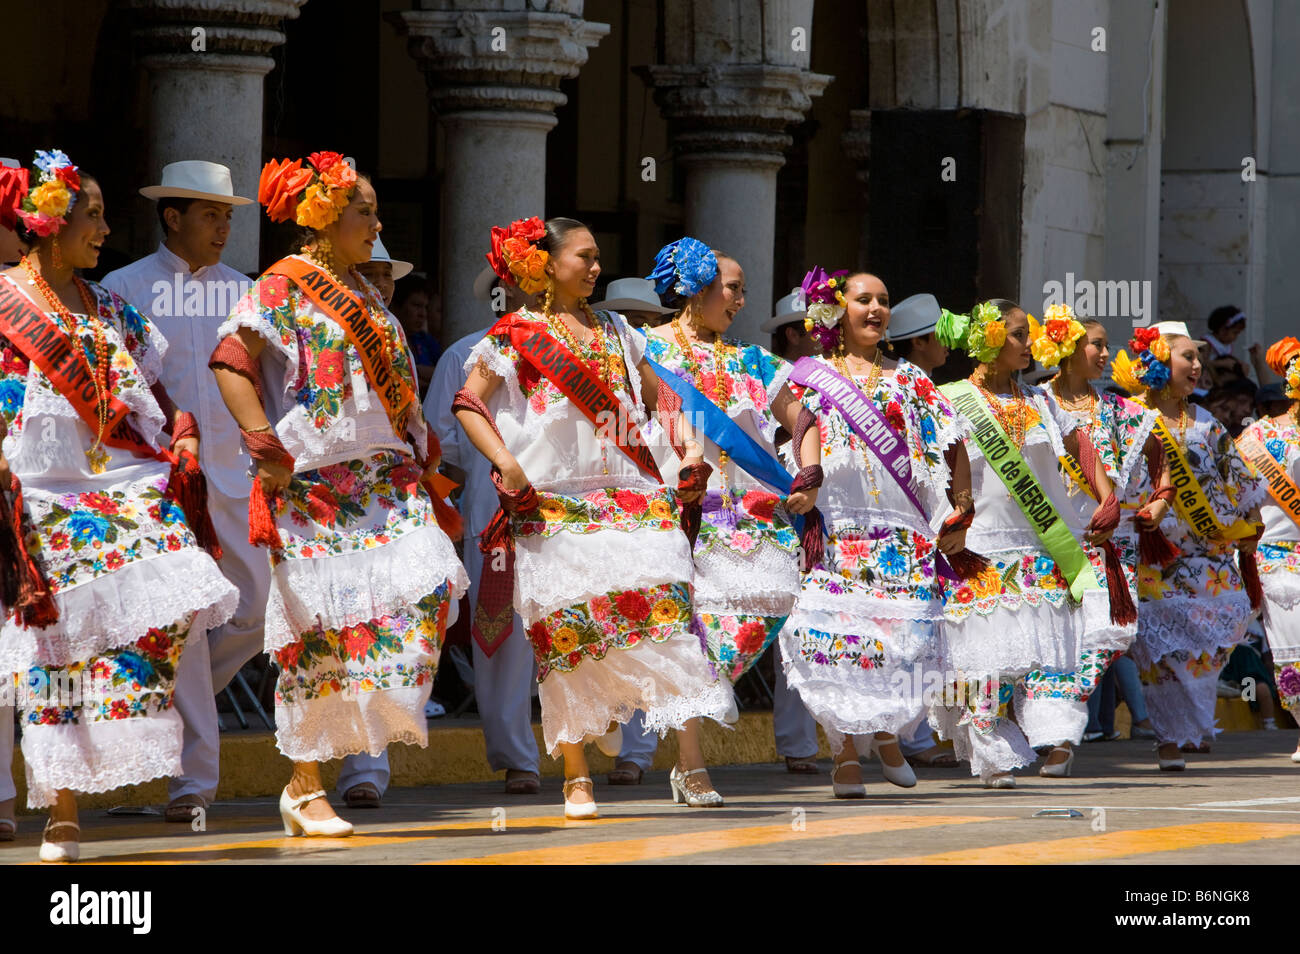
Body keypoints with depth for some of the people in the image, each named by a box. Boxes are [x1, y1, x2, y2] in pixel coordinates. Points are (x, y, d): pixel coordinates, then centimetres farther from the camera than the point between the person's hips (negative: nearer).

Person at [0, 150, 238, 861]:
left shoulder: (110, 310, 20)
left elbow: (152, 390, 23)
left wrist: (182, 435, 5)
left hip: (130, 485, 4)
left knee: (168, 612, -19)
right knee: (59, 637, -7)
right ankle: (63, 816, -4)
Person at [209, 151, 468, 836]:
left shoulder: (361, 292, 20)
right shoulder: (284, 285, -4)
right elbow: (231, 361, -14)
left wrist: (421, 453, 18)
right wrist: (264, 445, -21)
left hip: (386, 479, 7)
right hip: (314, 481, -7)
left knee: (425, 586, -13)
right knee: (319, 623, -5)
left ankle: (365, 721, 0)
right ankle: (304, 787, 3)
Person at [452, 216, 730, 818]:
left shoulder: (614, 332, 18)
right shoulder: (518, 335, 3)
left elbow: (657, 395, 25)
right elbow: (469, 404, -2)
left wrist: (690, 447, 9)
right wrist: (505, 463, -15)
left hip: (633, 497, 4)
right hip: (555, 508, -4)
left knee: (667, 614, -10)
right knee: (569, 633, -5)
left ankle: (691, 763, -15)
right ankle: (575, 778, 3)